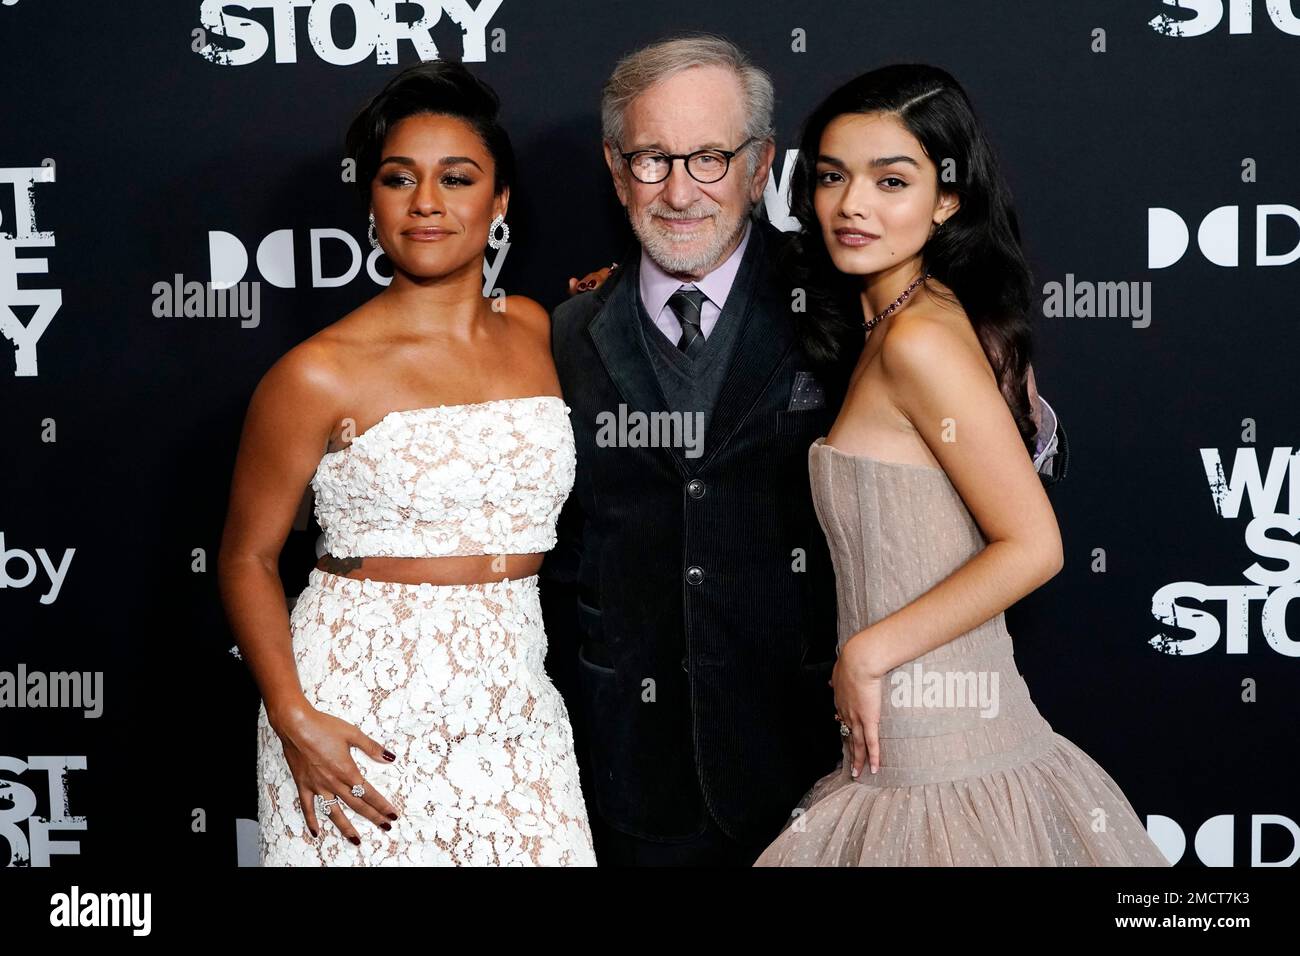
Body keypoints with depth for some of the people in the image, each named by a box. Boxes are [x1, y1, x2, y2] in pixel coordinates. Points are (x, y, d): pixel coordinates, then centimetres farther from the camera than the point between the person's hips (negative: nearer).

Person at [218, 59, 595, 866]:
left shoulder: (535, 331, 7)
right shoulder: (322, 375, -9)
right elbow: (248, 558, -4)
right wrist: (293, 720, -15)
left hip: (514, 701, 4)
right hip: (366, 708, -4)